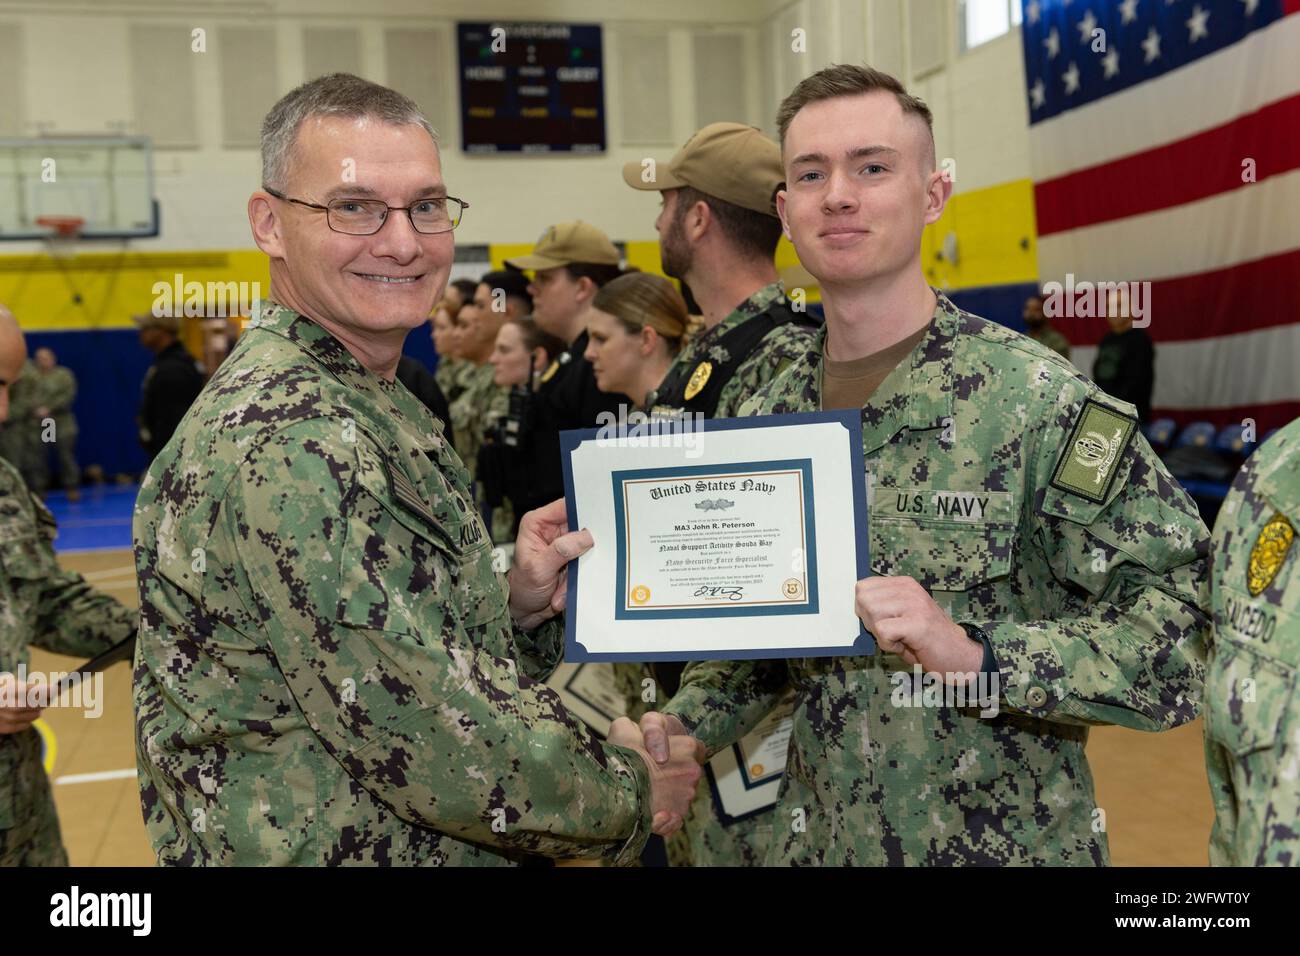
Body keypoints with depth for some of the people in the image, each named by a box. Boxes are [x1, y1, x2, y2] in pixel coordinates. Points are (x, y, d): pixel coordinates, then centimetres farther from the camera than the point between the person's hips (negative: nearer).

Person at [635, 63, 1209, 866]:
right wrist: (684, 724, -4)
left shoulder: (1044, 402, -16)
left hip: (1007, 840, -4)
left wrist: (975, 653, -27)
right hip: (815, 836, 5)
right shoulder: (766, 419, 0)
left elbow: (1185, 631, -17)